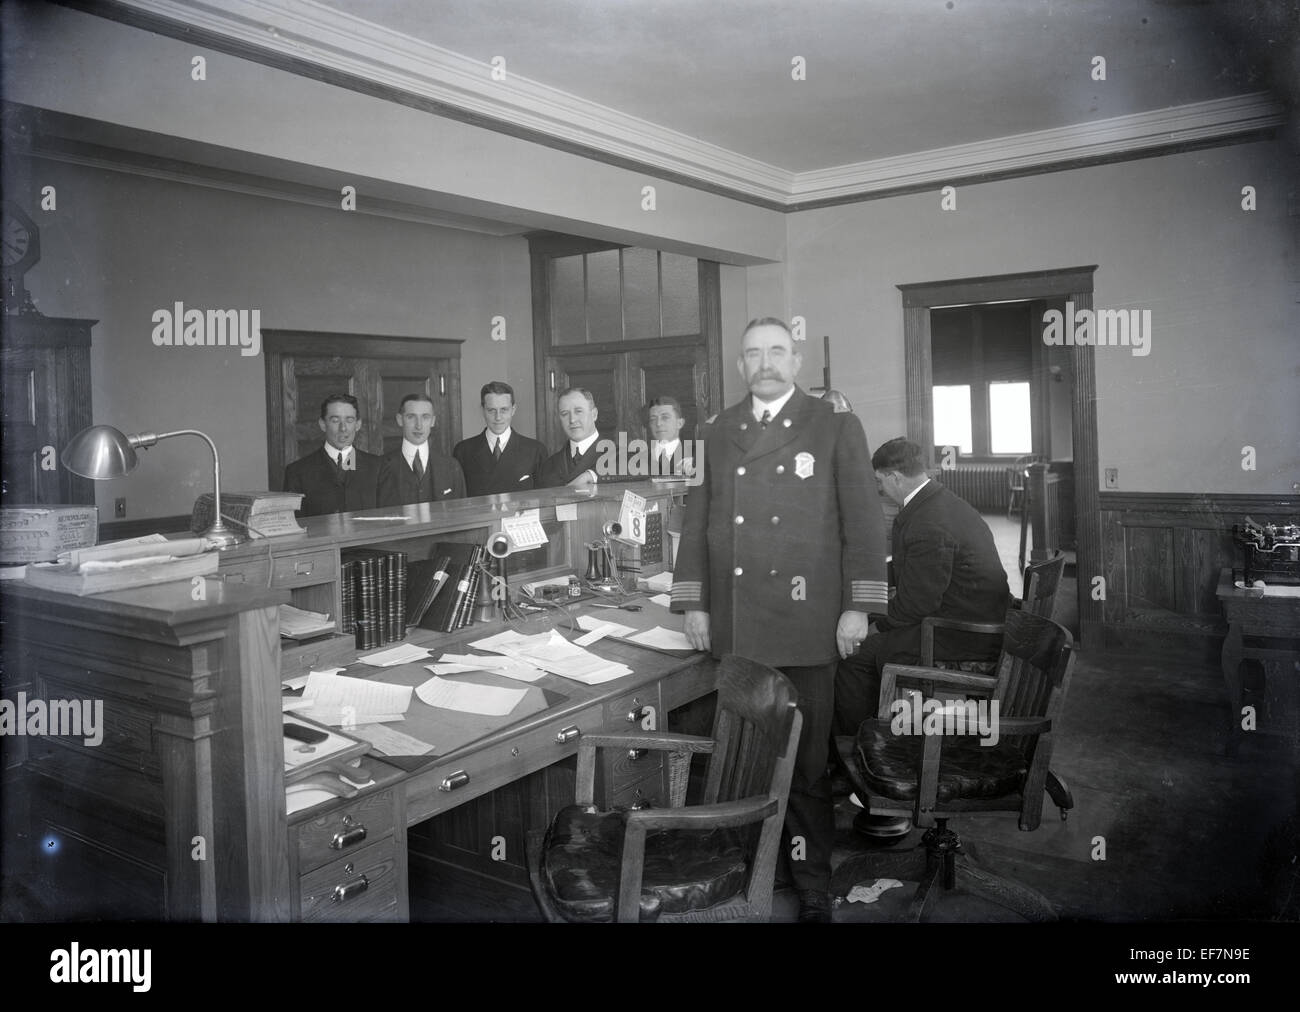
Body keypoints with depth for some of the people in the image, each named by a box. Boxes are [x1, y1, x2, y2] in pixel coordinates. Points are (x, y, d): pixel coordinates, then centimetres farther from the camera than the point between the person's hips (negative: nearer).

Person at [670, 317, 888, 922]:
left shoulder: (835, 428, 4)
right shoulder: (718, 432, 13)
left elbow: (862, 520, 1)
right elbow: (697, 521, 13)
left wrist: (857, 607, -5)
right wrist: (693, 603, 8)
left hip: (805, 626, -2)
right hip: (732, 626, 3)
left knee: (804, 762, 3)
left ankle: (812, 884, 18)